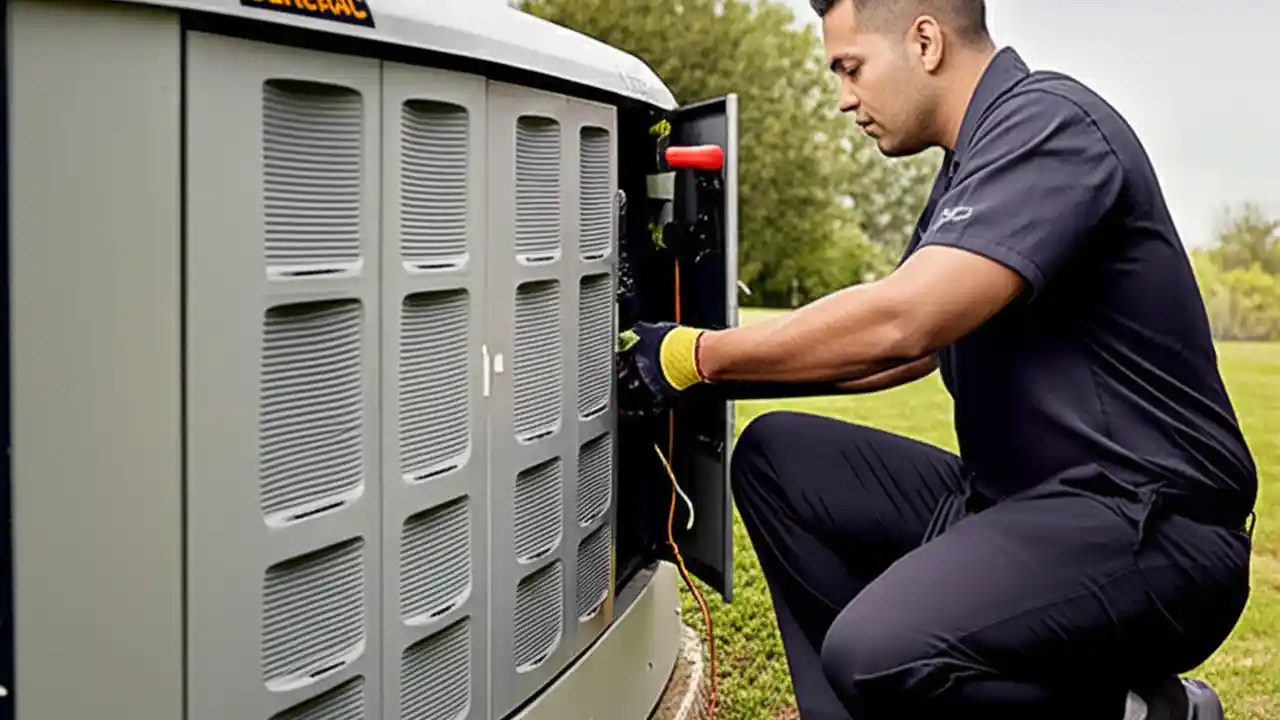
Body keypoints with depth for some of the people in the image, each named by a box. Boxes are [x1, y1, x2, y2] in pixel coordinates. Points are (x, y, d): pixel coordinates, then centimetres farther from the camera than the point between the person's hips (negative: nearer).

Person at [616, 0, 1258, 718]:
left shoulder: (1050, 122, -14)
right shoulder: (972, 165, 17)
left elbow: (898, 323, -25)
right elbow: (906, 354, 23)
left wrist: (700, 355, -13)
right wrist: (722, 375, 15)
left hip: (1147, 522, -10)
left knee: (879, 653, -31)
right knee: (777, 456, 7)